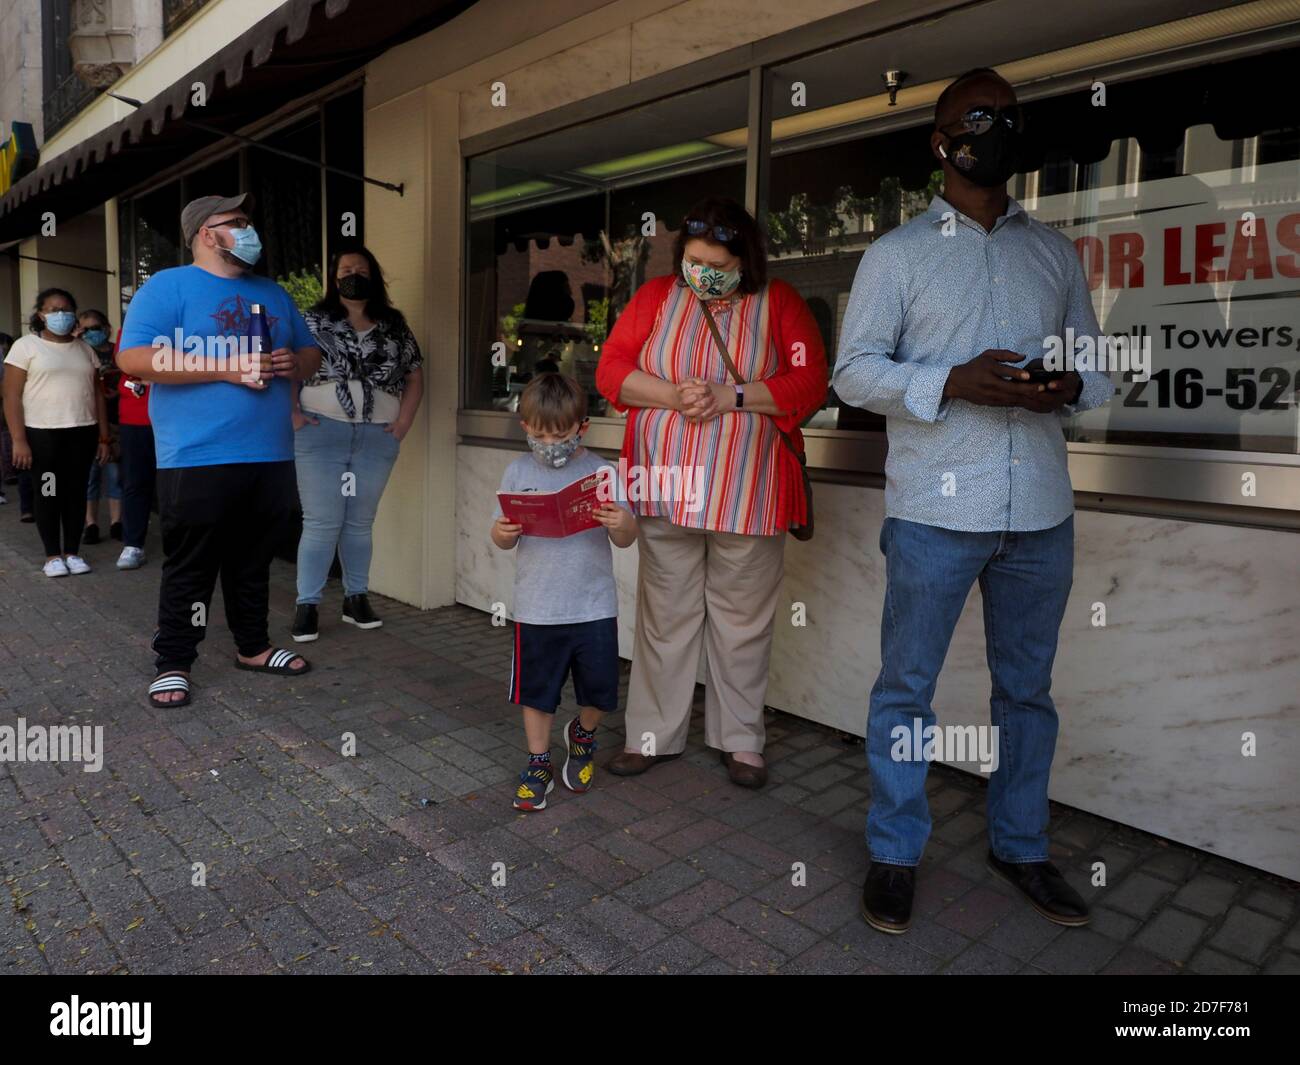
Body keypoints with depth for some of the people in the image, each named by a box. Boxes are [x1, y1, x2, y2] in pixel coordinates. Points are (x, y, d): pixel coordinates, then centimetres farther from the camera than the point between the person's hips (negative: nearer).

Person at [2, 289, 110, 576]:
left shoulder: (85, 349, 13)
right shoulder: (26, 346, 0)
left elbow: (97, 394, 13)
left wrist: (104, 437, 7)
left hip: (83, 433, 3)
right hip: (42, 433, -3)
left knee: (76, 492, 6)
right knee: (47, 493, 3)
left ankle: (72, 552, 15)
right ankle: (52, 555, 12)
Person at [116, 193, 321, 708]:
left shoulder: (273, 293, 18)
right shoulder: (168, 286, -2)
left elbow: (311, 353, 23)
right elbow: (133, 359, -13)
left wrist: (294, 363, -2)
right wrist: (225, 366, -18)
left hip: (271, 456, 6)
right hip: (198, 459, -5)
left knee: (253, 562, 15)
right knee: (190, 568, 2)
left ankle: (253, 646, 28)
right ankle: (173, 663, 14)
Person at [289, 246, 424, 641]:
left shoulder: (394, 326, 10)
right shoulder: (314, 321, 5)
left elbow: (415, 375, 13)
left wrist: (404, 420, 1)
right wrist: (291, 414, -9)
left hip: (377, 438, 2)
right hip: (321, 434, -2)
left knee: (360, 522, 10)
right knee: (321, 523, -2)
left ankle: (357, 599, 20)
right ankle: (307, 605, 6)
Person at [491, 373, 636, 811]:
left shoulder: (601, 471, -4)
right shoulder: (518, 471, 1)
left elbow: (625, 540, -2)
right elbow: (503, 538, 4)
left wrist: (623, 524, -25)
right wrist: (503, 533, -20)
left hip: (594, 606, -1)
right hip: (536, 607, 1)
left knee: (600, 691, 9)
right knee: (536, 690, 12)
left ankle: (582, 734, 41)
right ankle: (538, 763, 32)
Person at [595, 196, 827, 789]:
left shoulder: (779, 303, 3)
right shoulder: (656, 297, 9)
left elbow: (809, 383, -5)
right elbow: (611, 369, 3)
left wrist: (730, 397, -15)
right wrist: (674, 395, -14)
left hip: (748, 492, -1)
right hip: (667, 489, 2)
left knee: (743, 619, 7)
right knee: (664, 614, 8)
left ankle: (740, 739, 23)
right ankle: (654, 734, 21)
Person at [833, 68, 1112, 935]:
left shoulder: (1056, 252, 15)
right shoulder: (898, 253, 4)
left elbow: (1101, 365, 17)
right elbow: (854, 371, -3)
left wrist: (1073, 387, -7)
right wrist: (953, 383, -17)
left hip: (1042, 510, 4)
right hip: (937, 508, -4)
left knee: (1027, 688, 14)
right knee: (907, 687, 4)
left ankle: (1021, 846, 31)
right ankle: (896, 854, 20)